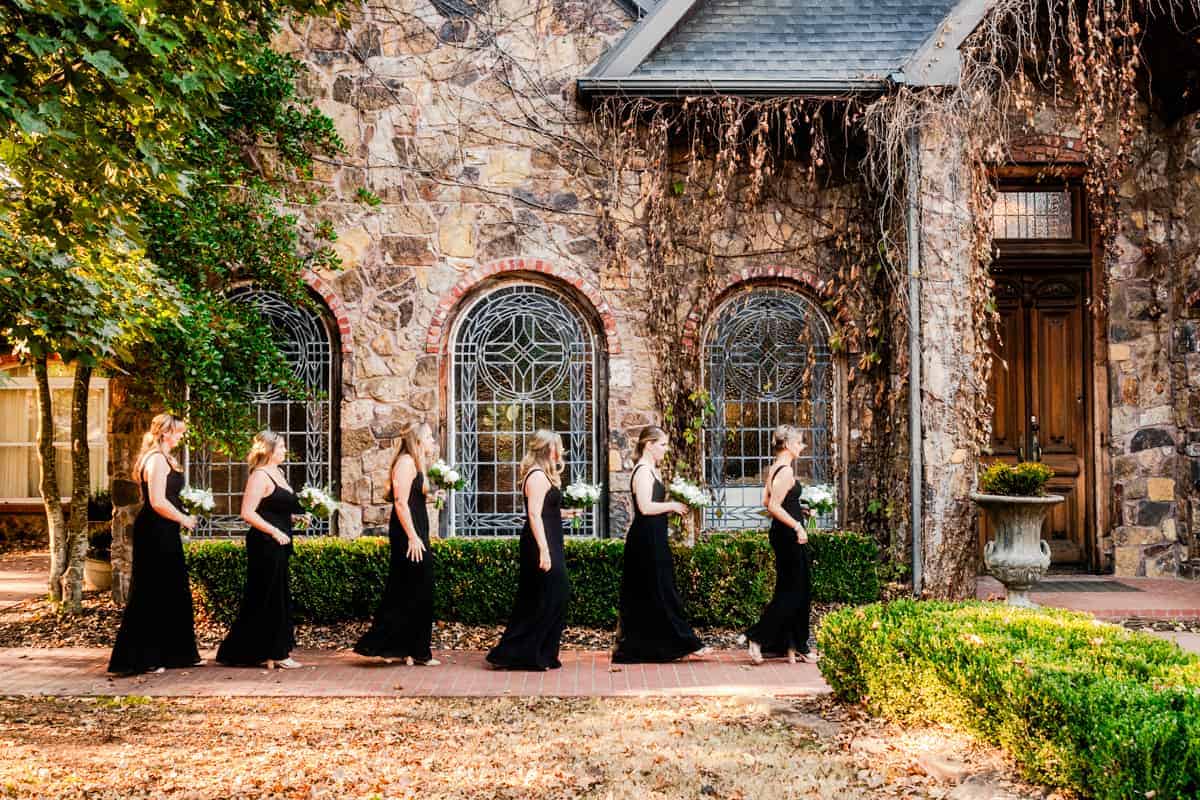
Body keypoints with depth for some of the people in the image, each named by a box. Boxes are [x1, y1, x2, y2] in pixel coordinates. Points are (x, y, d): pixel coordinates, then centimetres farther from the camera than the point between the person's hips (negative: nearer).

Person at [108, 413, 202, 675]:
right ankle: (139, 658, 4)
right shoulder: (157, 459, -15)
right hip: (155, 534, -11)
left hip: (163, 535, 11)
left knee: (174, 594, 15)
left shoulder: (163, 459, 16)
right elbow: (158, 502, -23)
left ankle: (177, 653, 23)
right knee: (151, 596, -4)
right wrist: (184, 519, -11)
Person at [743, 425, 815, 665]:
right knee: (796, 591, -4)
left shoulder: (774, 469, 11)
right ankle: (758, 637, -4)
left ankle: (791, 646, 17)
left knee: (788, 590, 12)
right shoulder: (786, 471, -17)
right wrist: (797, 525, -22)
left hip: (781, 534, 10)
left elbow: (767, 500, 17)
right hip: (789, 536, -10)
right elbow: (774, 506, -23)